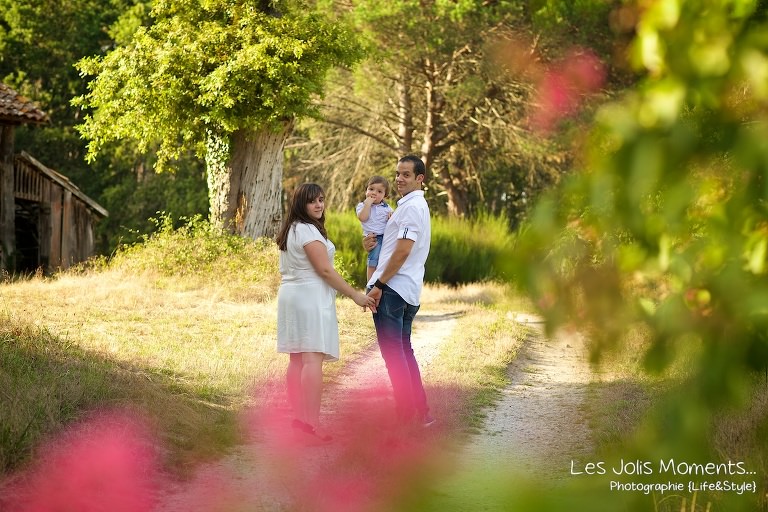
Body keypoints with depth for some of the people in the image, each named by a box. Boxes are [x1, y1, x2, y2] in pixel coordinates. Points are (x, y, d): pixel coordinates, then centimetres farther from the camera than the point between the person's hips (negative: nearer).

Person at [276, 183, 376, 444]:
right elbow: (325, 269, -17)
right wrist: (355, 295, -13)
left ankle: (299, 418, 11)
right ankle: (310, 424, -21)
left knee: (297, 360, 9)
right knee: (313, 360, -14)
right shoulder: (308, 230, -13)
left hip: (290, 294, 10)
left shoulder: (290, 230, 18)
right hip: (311, 296, -10)